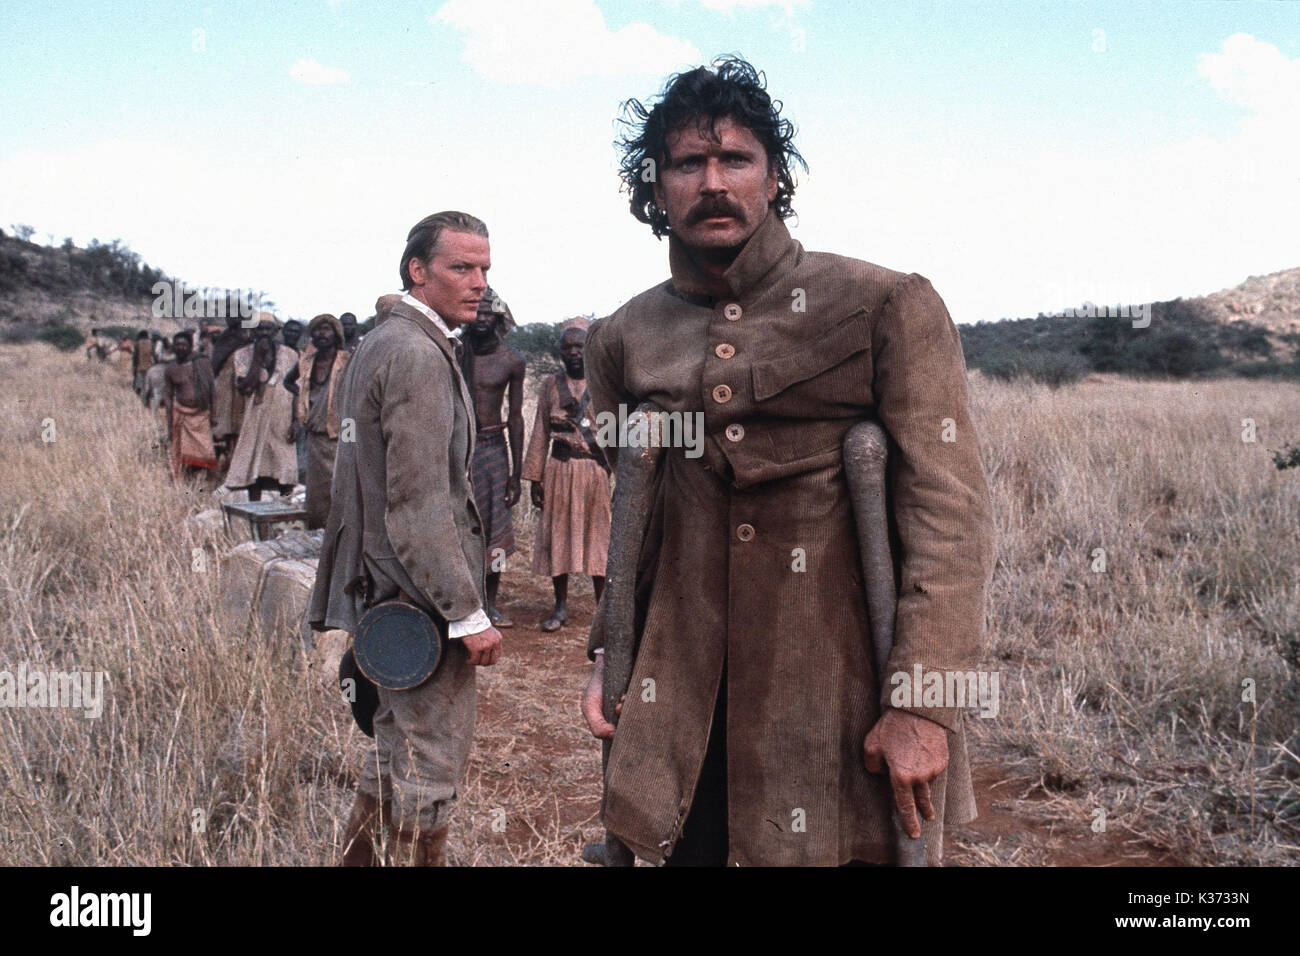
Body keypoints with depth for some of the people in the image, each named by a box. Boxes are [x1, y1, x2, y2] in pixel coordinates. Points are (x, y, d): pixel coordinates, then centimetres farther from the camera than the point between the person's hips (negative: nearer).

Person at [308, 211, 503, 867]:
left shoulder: (377, 344, 14)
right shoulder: (418, 356, -18)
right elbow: (418, 505, -24)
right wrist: (468, 613, -20)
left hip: (381, 591, 10)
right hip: (421, 598, -10)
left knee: (396, 751, 21)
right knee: (430, 764, 1)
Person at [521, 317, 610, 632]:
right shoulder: (550, 385, 6)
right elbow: (540, 432, 6)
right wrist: (535, 477, 3)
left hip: (596, 468, -2)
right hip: (559, 469, 2)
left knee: (598, 534, 4)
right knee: (558, 534, 7)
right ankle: (561, 606, 19)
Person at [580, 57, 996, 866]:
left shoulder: (888, 307, -6)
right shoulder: (625, 340, 7)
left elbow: (951, 513, -11)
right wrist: (609, 654, 9)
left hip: (846, 693, -3)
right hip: (687, 699, 3)